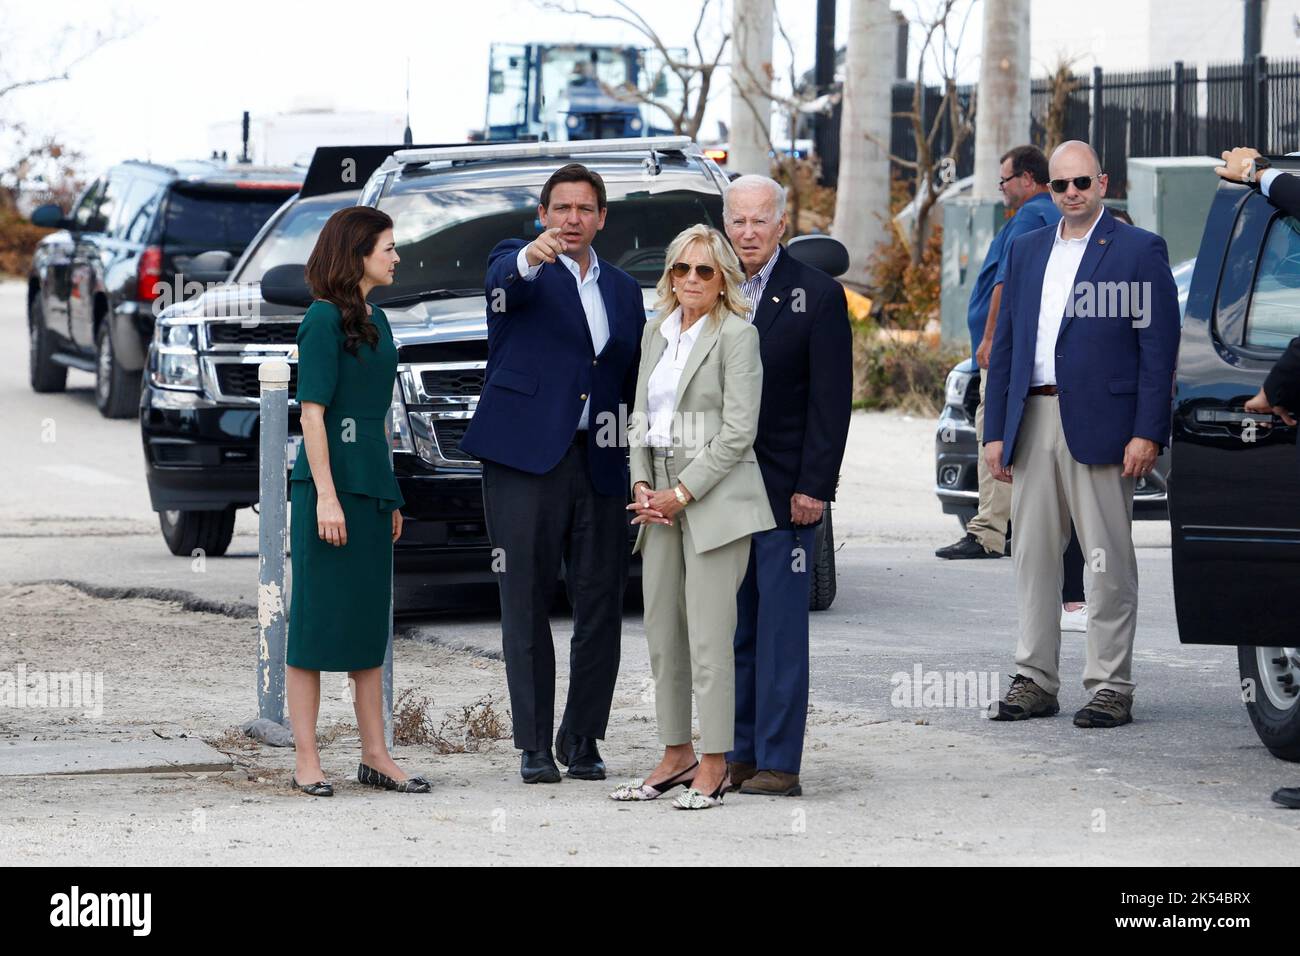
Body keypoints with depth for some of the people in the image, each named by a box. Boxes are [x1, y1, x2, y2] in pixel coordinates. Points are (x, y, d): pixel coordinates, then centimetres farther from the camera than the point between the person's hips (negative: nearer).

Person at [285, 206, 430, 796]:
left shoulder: (376, 321, 16)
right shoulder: (325, 319, -9)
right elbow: (313, 412, -14)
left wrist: (390, 497, 19)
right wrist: (326, 495, -19)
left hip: (370, 489, 9)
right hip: (330, 483, -9)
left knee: (369, 621, 10)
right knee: (317, 619, -4)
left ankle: (375, 756, 15)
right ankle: (306, 760, 0)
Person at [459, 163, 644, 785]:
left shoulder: (623, 290, 19)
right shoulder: (516, 263, 3)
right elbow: (506, 284, -22)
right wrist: (531, 259, -46)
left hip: (600, 468, 4)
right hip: (526, 457, -4)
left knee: (601, 606, 3)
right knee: (526, 605, -2)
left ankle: (582, 740, 13)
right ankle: (534, 746, 2)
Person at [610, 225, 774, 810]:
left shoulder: (736, 336, -7)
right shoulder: (657, 331, 14)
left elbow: (738, 431, -12)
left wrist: (681, 494, -12)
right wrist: (642, 485, 2)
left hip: (713, 498, -7)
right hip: (661, 499, 7)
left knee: (708, 638, -8)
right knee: (662, 635, 9)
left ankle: (714, 766, -4)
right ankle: (676, 756, 17)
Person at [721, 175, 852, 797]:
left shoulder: (818, 295, -3)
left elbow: (832, 399, -6)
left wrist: (813, 487, -12)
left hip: (786, 489, -5)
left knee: (781, 628, -4)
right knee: (732, 627, 8)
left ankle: (778, 763, -3)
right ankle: (739, 756, 13)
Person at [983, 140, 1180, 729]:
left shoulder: (1140, 250, -1)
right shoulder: (1025, 252, 16)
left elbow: (1159, 348, -6)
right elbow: (1004, 345, 16)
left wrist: (1148, 434, -13)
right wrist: (995, 431, 9)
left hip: (1100, 426, -5)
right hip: (1034, 423, 5)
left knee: (1109, 562, -2)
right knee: (1033, 556, 7)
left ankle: (1111, 687, 3)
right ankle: (1035, 680, 14)